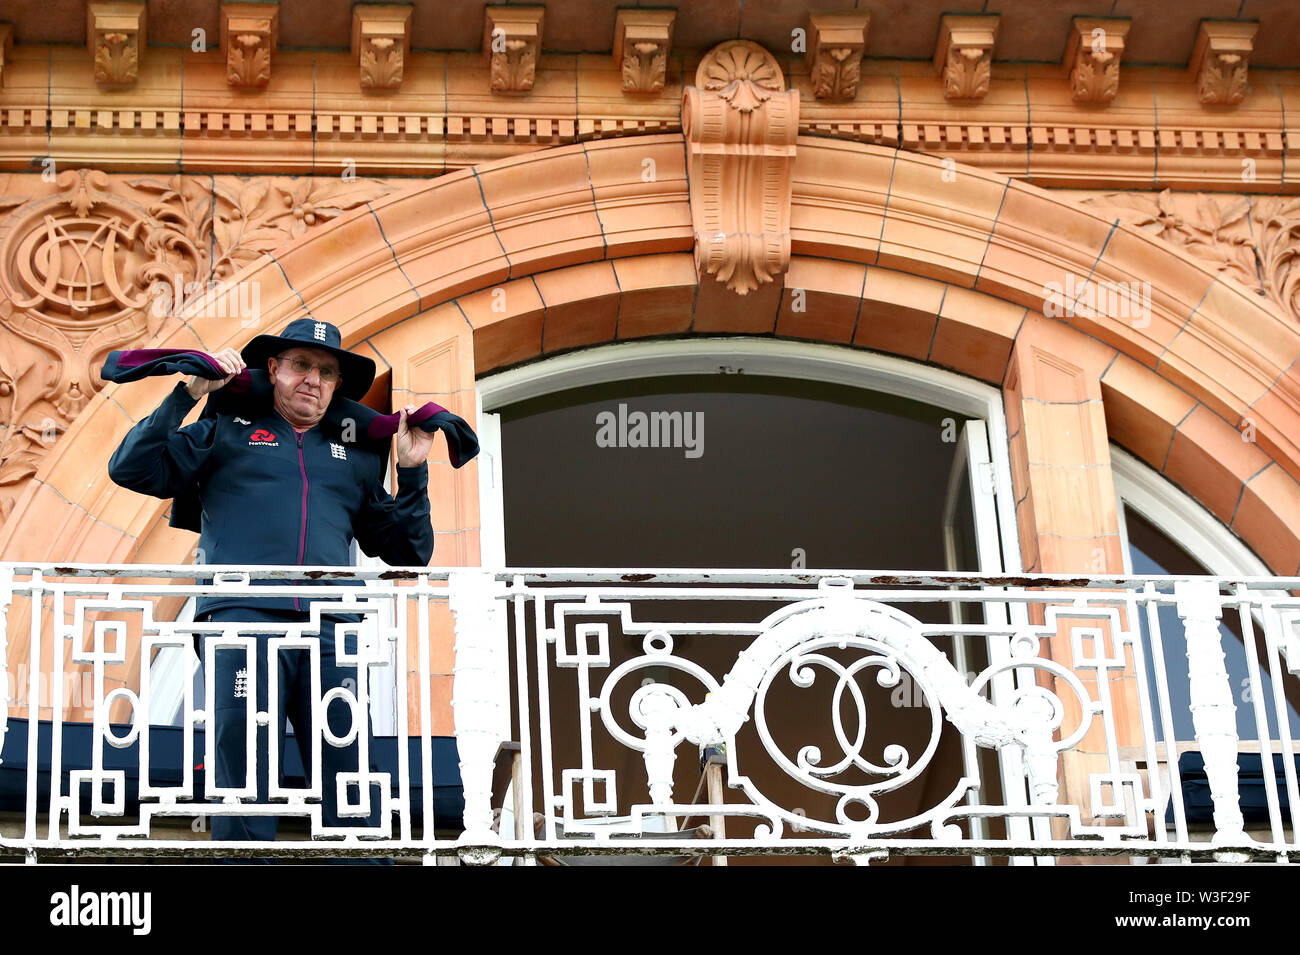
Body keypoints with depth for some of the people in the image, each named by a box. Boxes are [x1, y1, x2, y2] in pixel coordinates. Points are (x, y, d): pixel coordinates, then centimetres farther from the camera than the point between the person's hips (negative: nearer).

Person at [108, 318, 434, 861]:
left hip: (332, 630, 2)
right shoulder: (228, 434, 18)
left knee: (355, 796, -9)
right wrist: (189, 395, 6)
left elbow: (408, 552, 27)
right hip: (243, 616, -2)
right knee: (245, 791, -10)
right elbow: (132, 469, 10)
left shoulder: (357, 458, 26)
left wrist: (412, 474, 16)